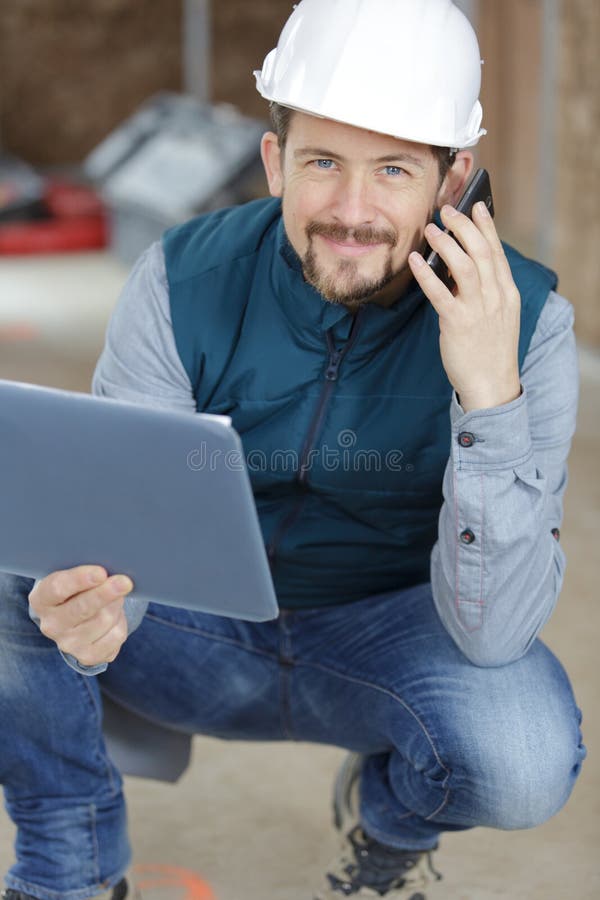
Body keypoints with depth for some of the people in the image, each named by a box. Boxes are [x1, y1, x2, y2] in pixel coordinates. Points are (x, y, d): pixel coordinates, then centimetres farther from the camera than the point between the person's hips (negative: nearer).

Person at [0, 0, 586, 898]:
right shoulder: (183, 282, -18)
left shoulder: (523, 318, -22)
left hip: (387, 636, -1)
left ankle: (390, 820, 6)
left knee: (522, 759, -33)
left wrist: (489, 391, -41)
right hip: (202, 633, 1)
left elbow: (490, 630, -28)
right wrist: (79, 616, -44)